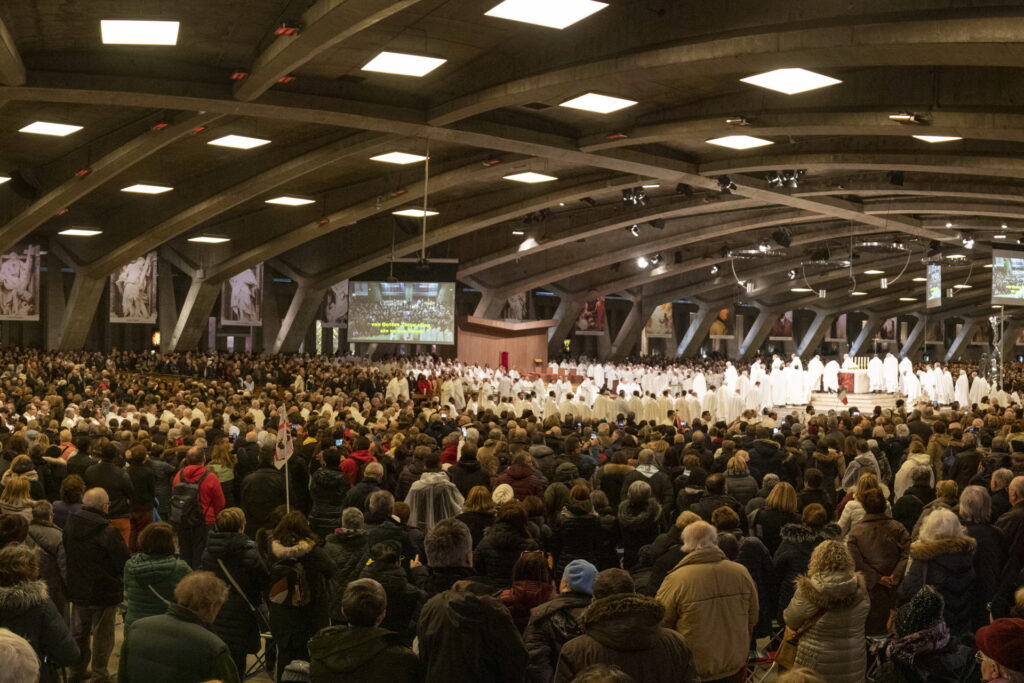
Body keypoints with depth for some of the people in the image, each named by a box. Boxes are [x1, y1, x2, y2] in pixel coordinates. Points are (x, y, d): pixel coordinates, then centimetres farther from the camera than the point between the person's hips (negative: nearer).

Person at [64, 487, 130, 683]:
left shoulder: (69, 526, -3)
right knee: (102, 635, 8)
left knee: (79, 632, 20)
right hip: (104, 591, -6)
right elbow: (124, 562, -20)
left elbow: (65, 556, 8)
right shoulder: (108, 533, -24)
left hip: (77, 588, 6)